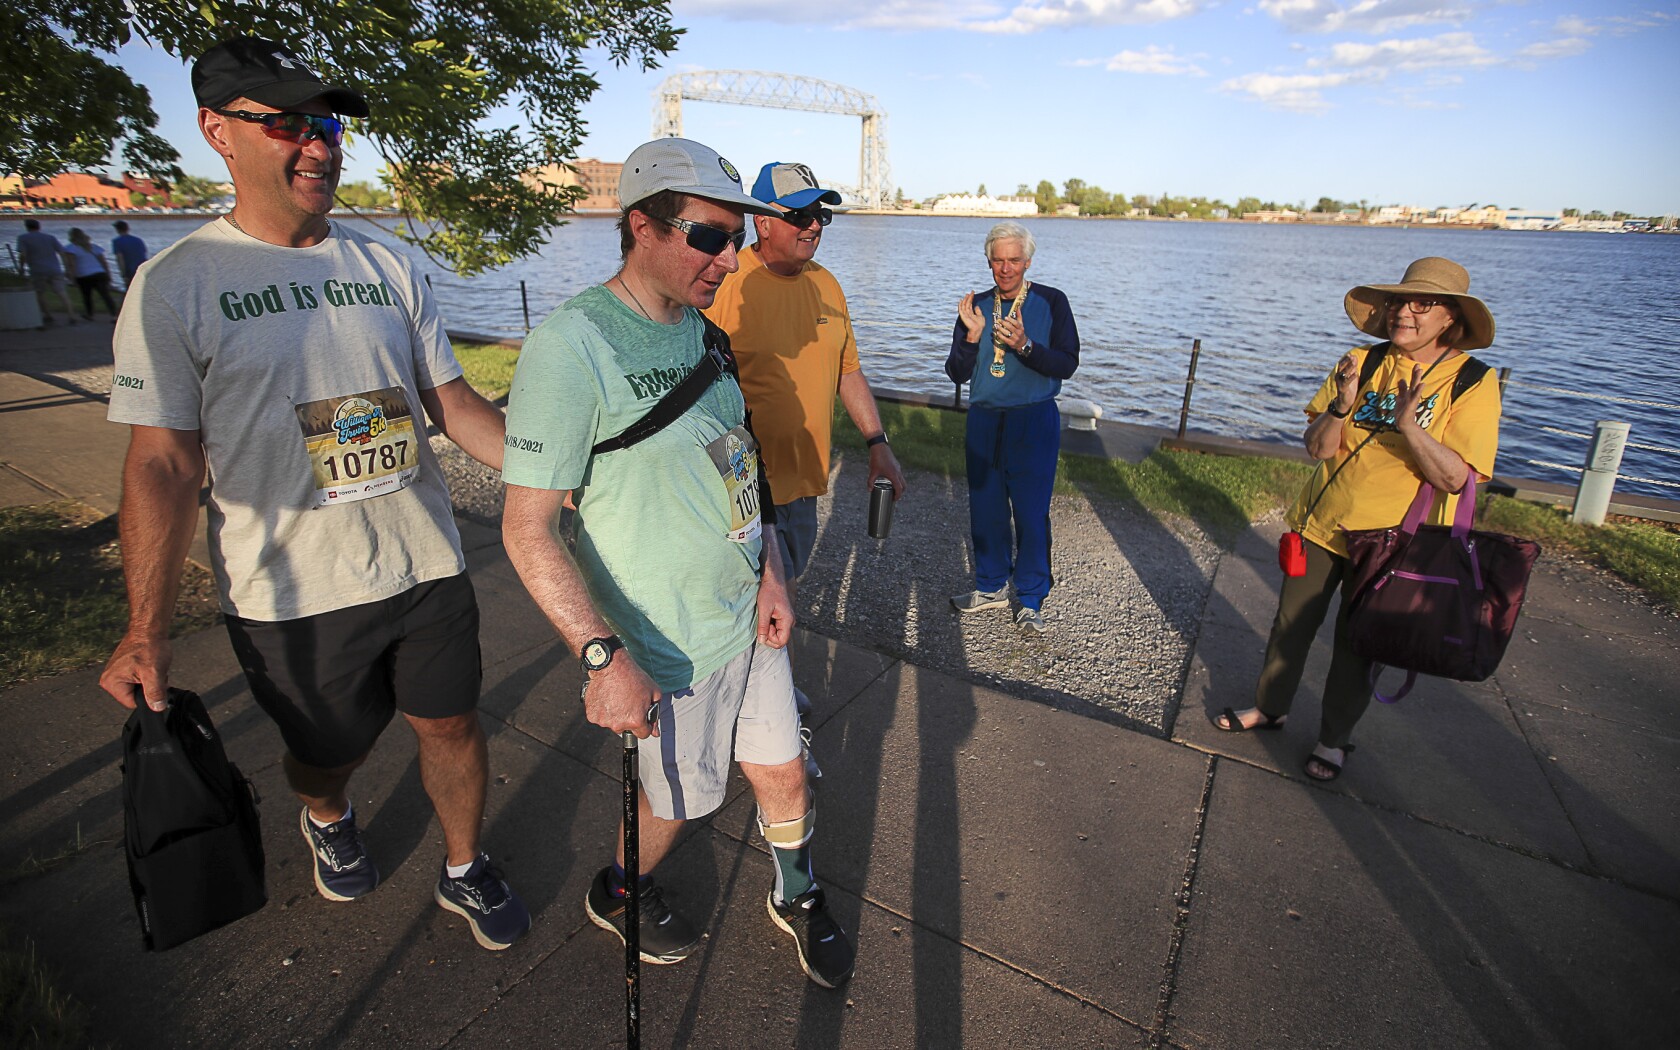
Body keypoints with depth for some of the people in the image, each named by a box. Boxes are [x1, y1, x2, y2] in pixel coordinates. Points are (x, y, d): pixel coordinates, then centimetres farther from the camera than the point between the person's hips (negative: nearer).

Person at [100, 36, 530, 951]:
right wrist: (146, 632, -12)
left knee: (451, 722, 12)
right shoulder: (176, 284, -6)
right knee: (328, 751, 17)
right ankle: (327, 820, 54)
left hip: (426, 565, 3)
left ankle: (464, 872, 37)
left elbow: (454, 403, 5)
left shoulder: (386, 270, 5)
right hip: (293, 592, -2)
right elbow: (162, 463, -8)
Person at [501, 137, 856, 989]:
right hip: (671, 647, -6)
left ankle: (797, 897, 48)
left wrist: (771, 574, 2)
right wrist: (602, 655, -31)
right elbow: (527, 530, -23)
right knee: (680, 799, 16)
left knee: (782, 772, 19)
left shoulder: (701, 330, 3)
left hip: (748, 614, 7)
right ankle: (619, 895, 48)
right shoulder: (570, 346, -22)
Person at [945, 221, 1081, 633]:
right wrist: (971, 336, -13)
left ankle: (1030, 599, 15)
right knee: (985, 510, 10)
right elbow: (957, 373, 4)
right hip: (983, 421, 4)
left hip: (1034, 421, -3)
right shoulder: (976, 306, 8)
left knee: (1031, 513, -1)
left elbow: (1067, 364, -10)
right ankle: (991, 587, 28)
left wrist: (1023, 345, -24)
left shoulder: (1051, 302, -1)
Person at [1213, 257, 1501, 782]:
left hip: (1389, 542, -3)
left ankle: (1334, 738, 32)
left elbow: (1455, 477, -19)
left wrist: (1409, 425, -32)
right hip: (1321, 523, 3)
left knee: (1355, 643, 11)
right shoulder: (1364, 363, -3)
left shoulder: (1473, 383, -10)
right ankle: (1269, 707, 36)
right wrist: (1342, 406, -24)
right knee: (1291, 623, 14)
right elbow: (1317, 447, -6)